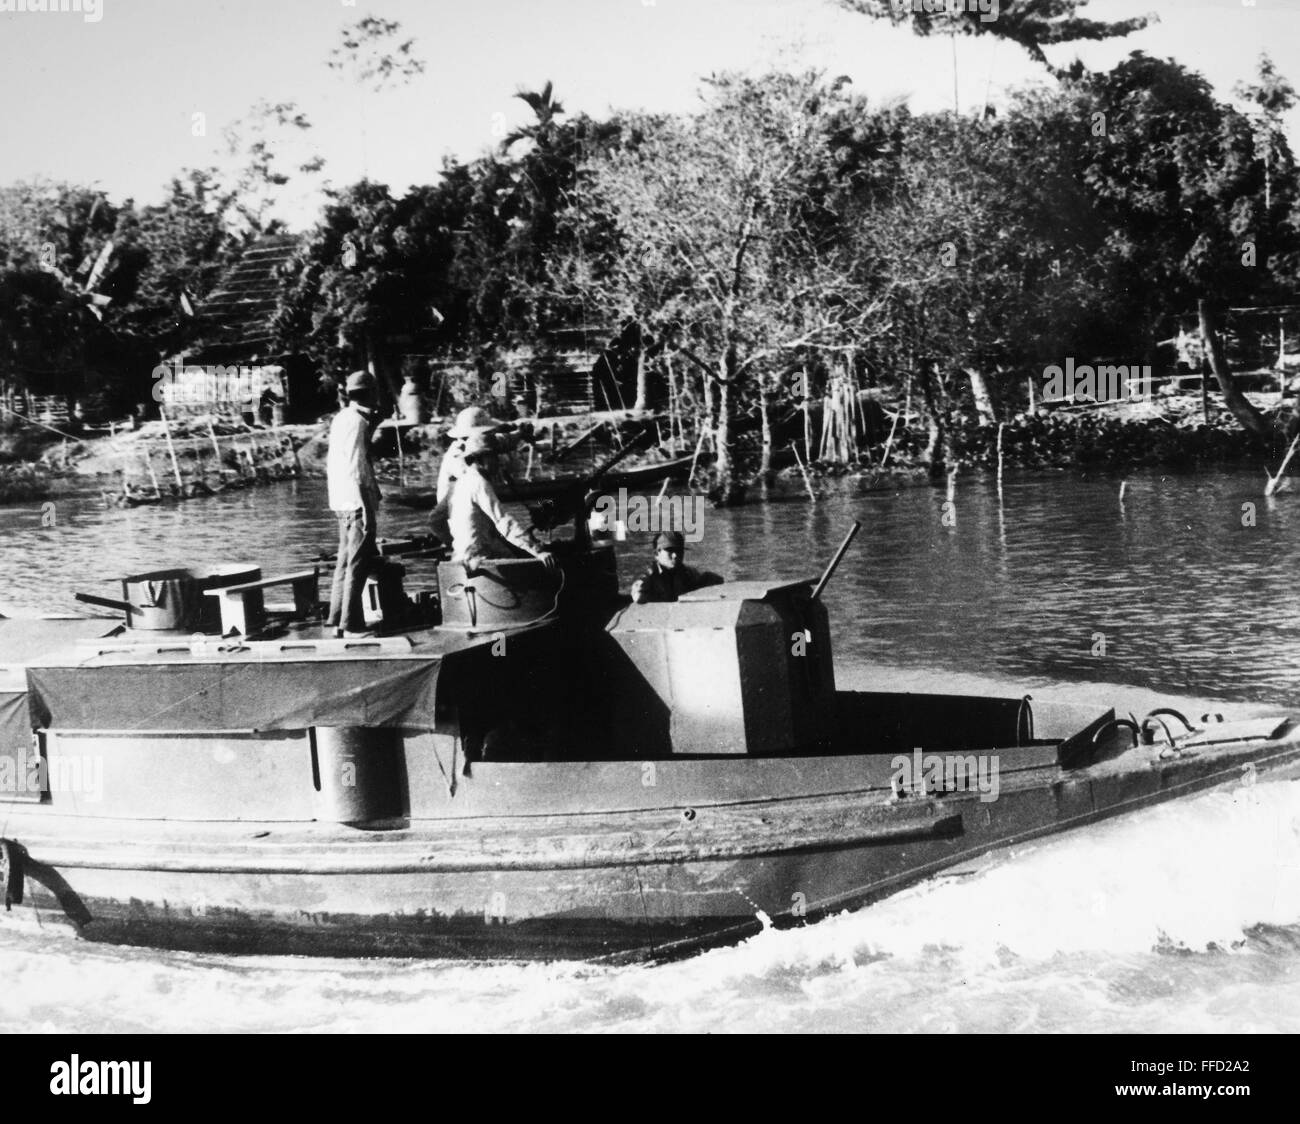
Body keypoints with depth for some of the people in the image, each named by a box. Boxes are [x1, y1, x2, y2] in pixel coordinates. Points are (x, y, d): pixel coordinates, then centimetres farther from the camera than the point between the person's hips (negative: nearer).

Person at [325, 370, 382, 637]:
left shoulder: (340, 419, 13)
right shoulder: (357, 422, -15)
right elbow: (356, 467, -20)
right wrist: (366, 504, -20)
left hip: (341, 502, 10)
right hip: (357, 502, -10)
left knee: (345, 561, 16)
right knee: (357, 565, -6)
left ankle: (336, 619, 20)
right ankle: (351, 625, -6)